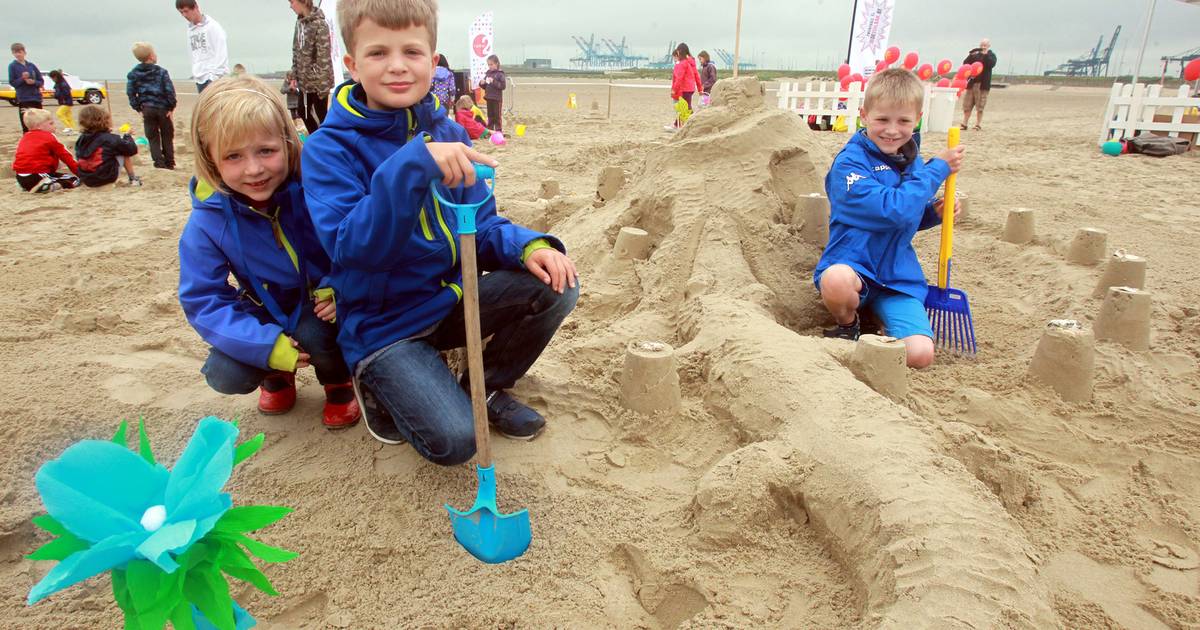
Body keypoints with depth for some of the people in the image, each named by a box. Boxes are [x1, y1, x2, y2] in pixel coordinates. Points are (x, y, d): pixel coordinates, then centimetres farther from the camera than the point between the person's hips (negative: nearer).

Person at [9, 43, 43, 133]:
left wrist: (34, 82, -11)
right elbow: (12, 83, -2)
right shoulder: (12, 66, 0)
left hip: (36, 97, 3)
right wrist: (22, 78, -19)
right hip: (23, 99, -3)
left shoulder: (31, 65, 9)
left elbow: (41, 81, 10)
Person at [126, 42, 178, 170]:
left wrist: (138, 108, 7)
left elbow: (130, 92, 1)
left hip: (146, 108, 2)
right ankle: (169, 162, 11)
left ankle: (159, 162, 3)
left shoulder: (133, 74, 3)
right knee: (167, 136, 9)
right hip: (163, 108, -2)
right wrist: (171, 107, -3)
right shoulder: (161, 72, -7)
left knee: (152, 137, 9)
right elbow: (170, 91, -12)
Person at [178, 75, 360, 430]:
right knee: (224, 375, -17)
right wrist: (268, 345, -27)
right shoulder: (207, 221, -18)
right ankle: (276, 376, 21)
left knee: (314, 333, -32)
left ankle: (338, 383, 4)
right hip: (268, 317, 2)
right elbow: (201, 300, -15)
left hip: (323, 310, -2)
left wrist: (340, 288, -29)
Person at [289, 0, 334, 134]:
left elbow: (324, 56, -19)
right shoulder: (300, 21, 7)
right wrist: (294, 75, 10)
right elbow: (296, 51, 13)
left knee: (321, 116, 2)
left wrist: (323, 85, -20)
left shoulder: (319, 24, -17)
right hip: (304, 79, 8)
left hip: (318, 81, -8)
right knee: (304, 113, 17)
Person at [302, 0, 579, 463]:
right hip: (381, 325, -5)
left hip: (450, 299, 6)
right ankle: (380, 385, 12)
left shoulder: (446, 134, 2)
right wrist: (412, 166, -41)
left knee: (555, 284, -13)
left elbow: (480, 224, 5)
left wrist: (527, 246, -17)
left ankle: (485, 388, 9)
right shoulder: (329, 148, -14)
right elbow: (350, 248, -29)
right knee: (452, 441, -21)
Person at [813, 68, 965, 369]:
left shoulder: (911, 160, 8)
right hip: (853, 264, -4)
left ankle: (874, 317, 13)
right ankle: (848, 326, -7)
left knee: (920, 355, -18)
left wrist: (934, 212, 0)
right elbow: (894, 211, -25)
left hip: (899, 276, 4)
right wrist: (937, 168, -14)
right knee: (837, 280, -42)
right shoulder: (850, 162, -14)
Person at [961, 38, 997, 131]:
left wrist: (985, 55, -20)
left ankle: (978, 125, 3)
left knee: (980, 107, -2)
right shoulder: (975, 54, 13)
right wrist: (971, 56, -13)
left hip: (983, 84, -3)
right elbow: (965, 63, 3)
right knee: (967, 105, 3)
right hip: (971, 83, 3)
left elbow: (992, 64, -13)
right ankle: (964, 124, 8)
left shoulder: (991, 55, 6)